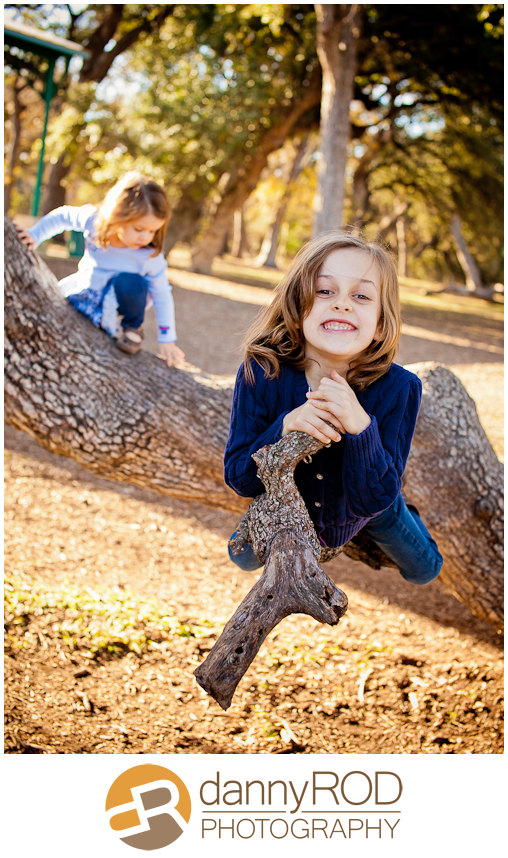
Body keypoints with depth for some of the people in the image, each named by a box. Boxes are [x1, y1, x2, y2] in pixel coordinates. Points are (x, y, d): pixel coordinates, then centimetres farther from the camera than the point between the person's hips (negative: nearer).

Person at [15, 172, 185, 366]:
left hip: (121, 298, -4)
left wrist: (167, 340, -16)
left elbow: (162, 296, -17)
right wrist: (34, 235, -13)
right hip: (88, 288, 4)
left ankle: (133, 328, -8)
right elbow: (62, 216, -4)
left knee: (130, 282, -39)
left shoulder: (151, 257, -29)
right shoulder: (93, 220, -25)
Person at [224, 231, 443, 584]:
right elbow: (238, 478, -29)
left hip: (366, 511, 0)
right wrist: (286, 427, -47)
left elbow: (375, 500, -34)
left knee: (425, 571, 21)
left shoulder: (400, 388, -35)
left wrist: (359, 426, -51)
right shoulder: (261, 375, -34)